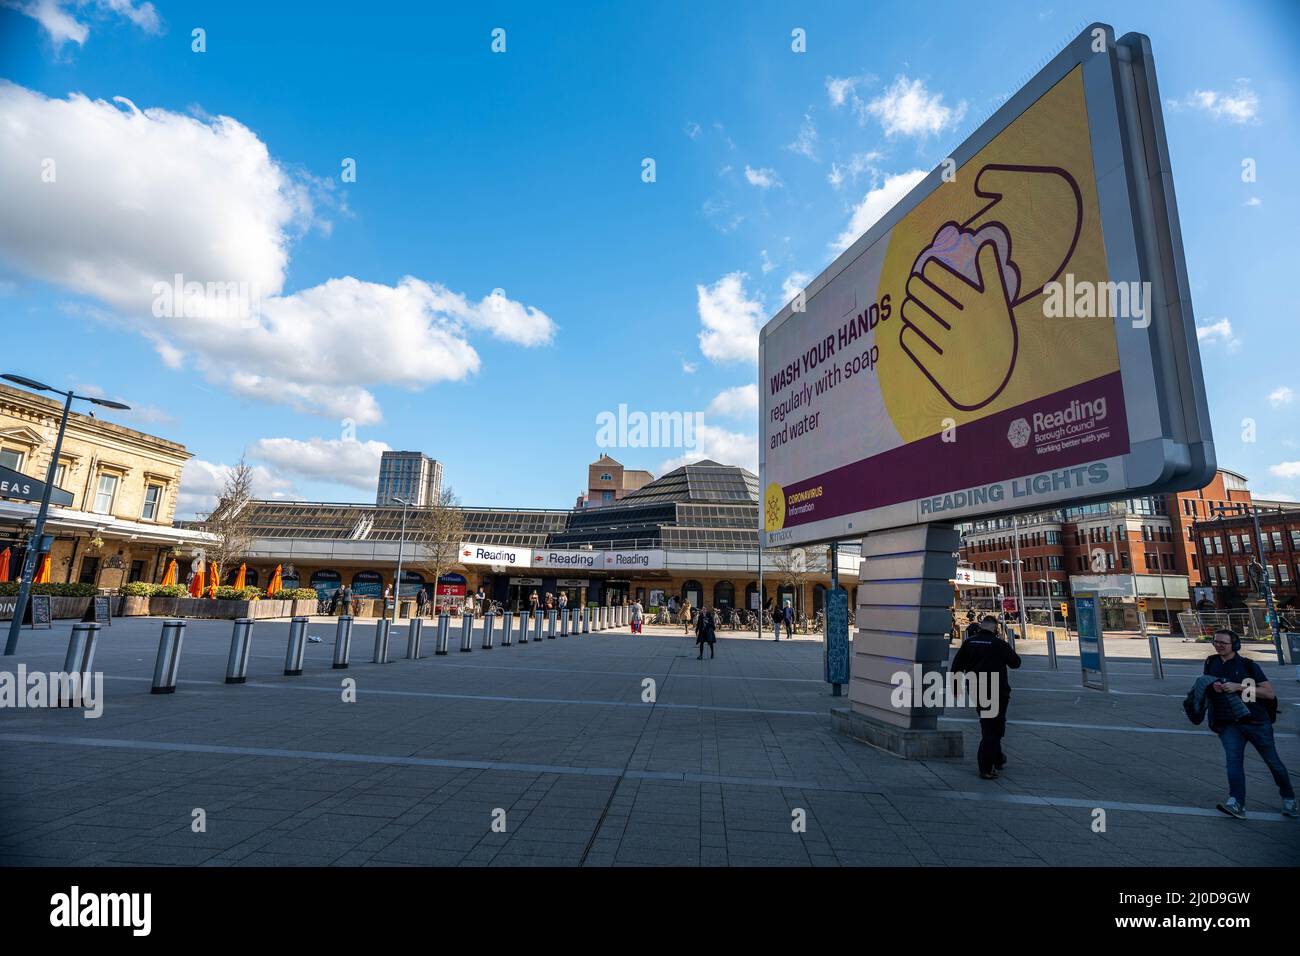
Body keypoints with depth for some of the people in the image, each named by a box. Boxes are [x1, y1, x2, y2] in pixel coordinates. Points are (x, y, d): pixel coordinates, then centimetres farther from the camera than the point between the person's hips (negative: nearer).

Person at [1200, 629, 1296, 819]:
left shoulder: (1249, 665, -2)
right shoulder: (1211, 663, 9)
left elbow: (1270, 693, -8)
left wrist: (1239, 687, -18)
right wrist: (1213, 688, -4)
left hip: (1256, 721, -2)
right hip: (1228, 724, 2)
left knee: (1273, 761, 12)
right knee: (1233, 759, -14)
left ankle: (1289, 799, 35)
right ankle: (1236, 804, -21)